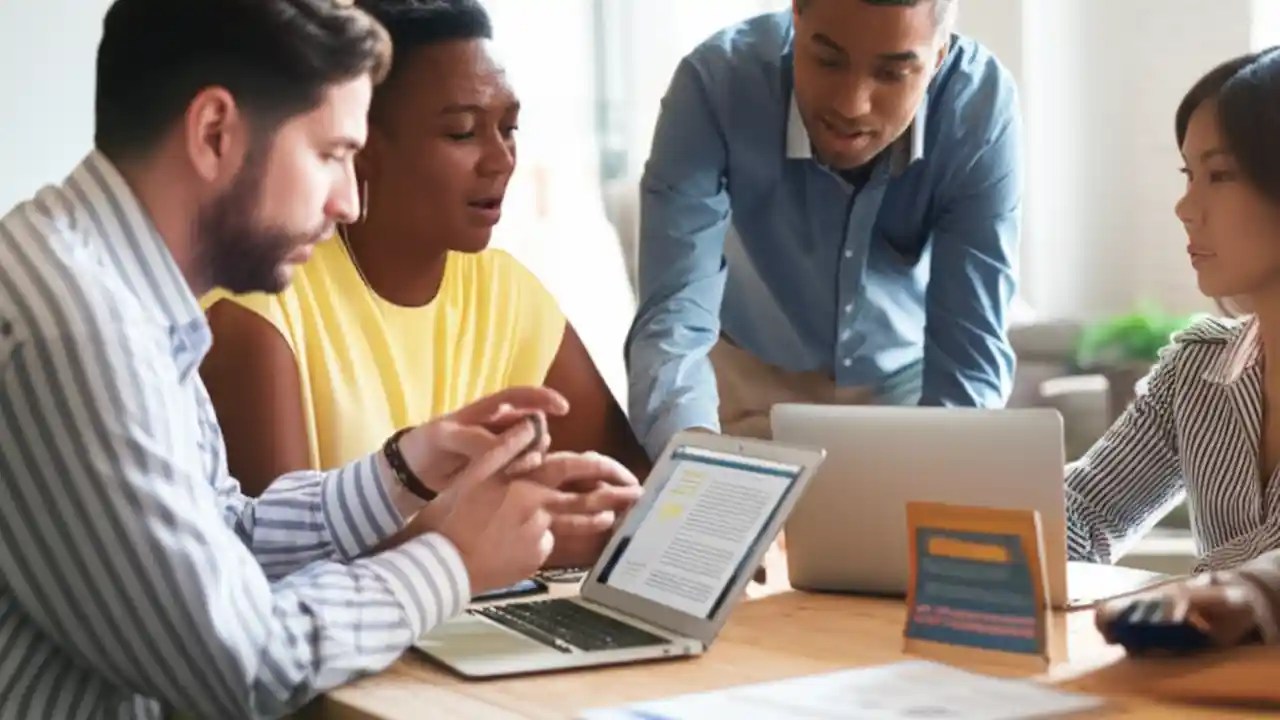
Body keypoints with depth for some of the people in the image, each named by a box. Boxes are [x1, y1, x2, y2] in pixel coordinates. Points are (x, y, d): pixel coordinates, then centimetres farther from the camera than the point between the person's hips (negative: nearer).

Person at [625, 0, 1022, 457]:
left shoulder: (981, 109, -27)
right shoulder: (715, 82, -29)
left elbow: (971, 347, -26)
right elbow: (673, 313, -34)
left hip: (908, 380, 0)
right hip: (750, 375, 0)